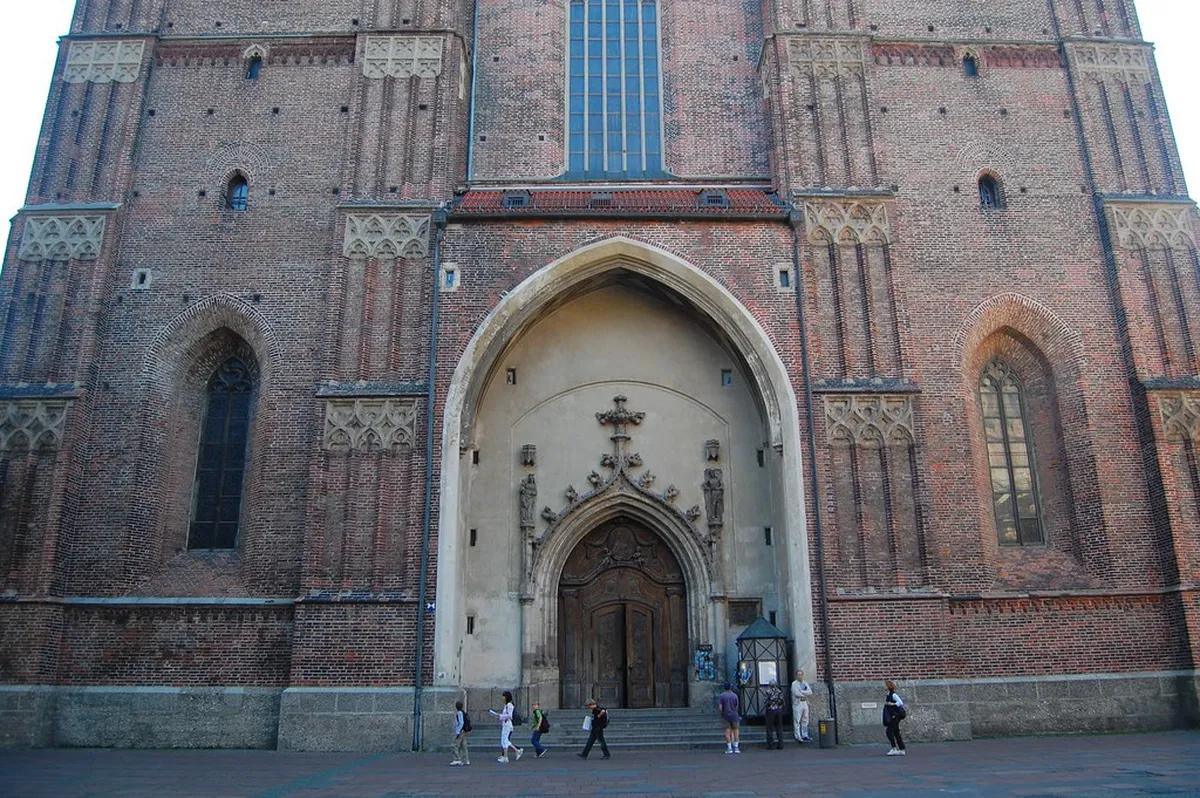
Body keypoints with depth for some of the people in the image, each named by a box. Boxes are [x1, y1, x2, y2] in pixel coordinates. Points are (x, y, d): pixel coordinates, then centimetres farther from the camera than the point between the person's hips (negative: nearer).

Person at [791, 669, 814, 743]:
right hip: (797, 704, -6)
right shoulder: (794, 684, -4)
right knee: (797, 721, -6)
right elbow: (797, 693, -16)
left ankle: (805, 736, 18)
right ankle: (798, 737, -3)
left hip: (805, 703, 6)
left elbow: (810, 692, 0)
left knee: (805, 720, 10)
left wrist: (802, 692, -12)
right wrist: (805, 694, -6)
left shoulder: (805, 683, 14)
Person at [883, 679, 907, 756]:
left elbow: (901, 703, -21)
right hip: (893, 716, 10)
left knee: (889, 731, -11)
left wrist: (891, 704, -23)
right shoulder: (889, 695, 13)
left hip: (895, 716, -10)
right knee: (896, 733, 10)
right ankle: (902, 750, 14)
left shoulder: (893, 695, -15)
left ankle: (894, 749, -10)